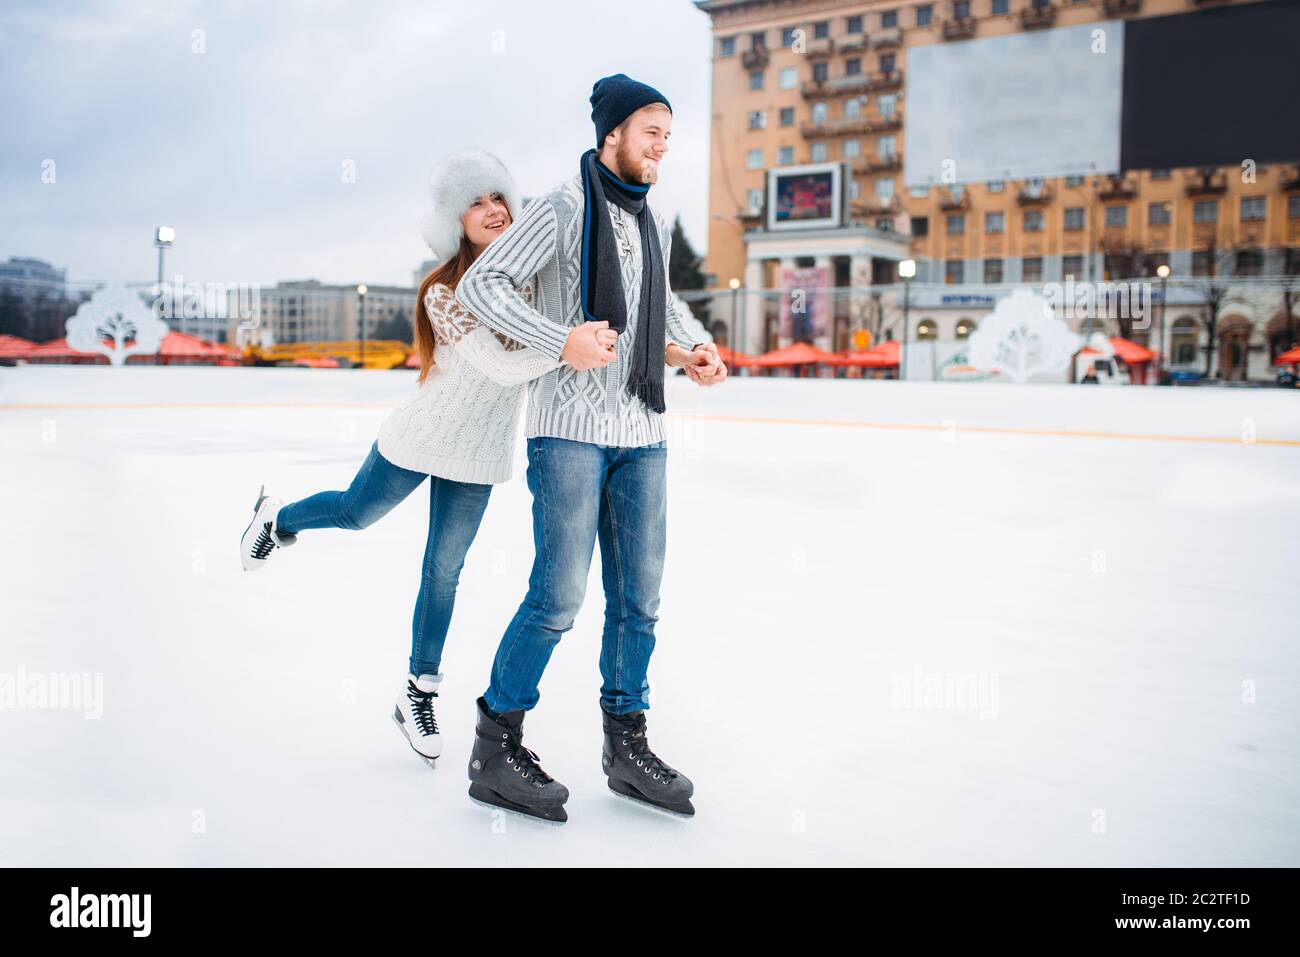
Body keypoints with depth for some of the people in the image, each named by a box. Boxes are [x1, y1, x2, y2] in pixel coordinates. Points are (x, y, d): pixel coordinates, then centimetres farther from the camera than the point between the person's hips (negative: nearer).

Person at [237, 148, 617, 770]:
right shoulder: (445, 291, -21)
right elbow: (498, 364, -34)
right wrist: (563, 348, -50)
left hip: (478, 455, 3)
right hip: (421, 438, -3)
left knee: (443, 574, 11)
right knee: (355, 514, 19)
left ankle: (419, 694, 26)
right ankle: (274, 517, 53)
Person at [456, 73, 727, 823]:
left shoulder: (654, 221, 16)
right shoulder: (563, 208, -6)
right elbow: (481, 286, -11)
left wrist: (690, 349, 11)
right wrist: (563, 340, -21)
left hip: (643, 433, 7)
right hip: (572, 429, -7)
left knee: (639, 598, 9)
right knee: (560, 596, -8)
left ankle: (626, 746, 22)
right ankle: (495, 749, 8)